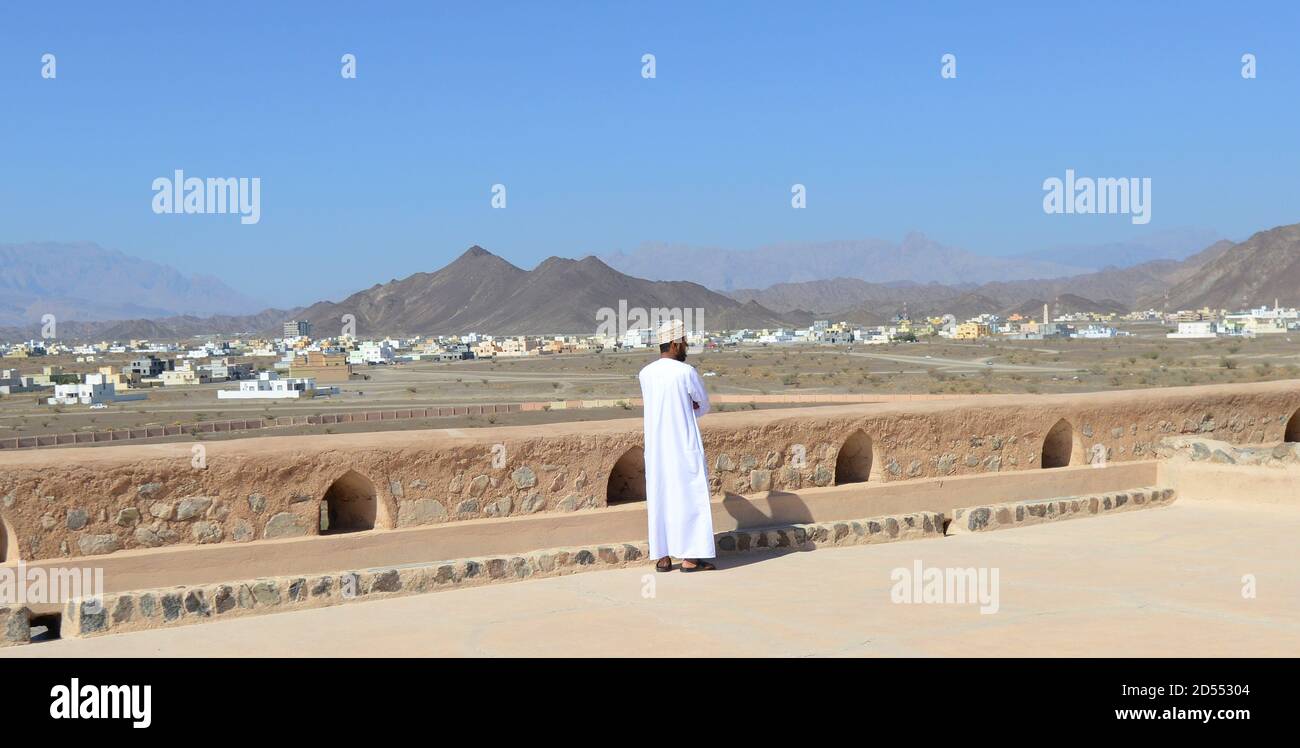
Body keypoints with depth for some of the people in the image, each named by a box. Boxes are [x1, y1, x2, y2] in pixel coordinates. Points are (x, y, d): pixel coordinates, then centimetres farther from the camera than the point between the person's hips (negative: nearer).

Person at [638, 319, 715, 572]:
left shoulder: (645, 374, 5)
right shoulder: (686, 372, -12)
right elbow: (704, 406, 1)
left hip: (655, 446, 6)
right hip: (685, 447, -5)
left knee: (659, 497, 9)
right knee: (690, 496, 1)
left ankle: (662, 556, 10)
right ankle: (690, 556, 0)